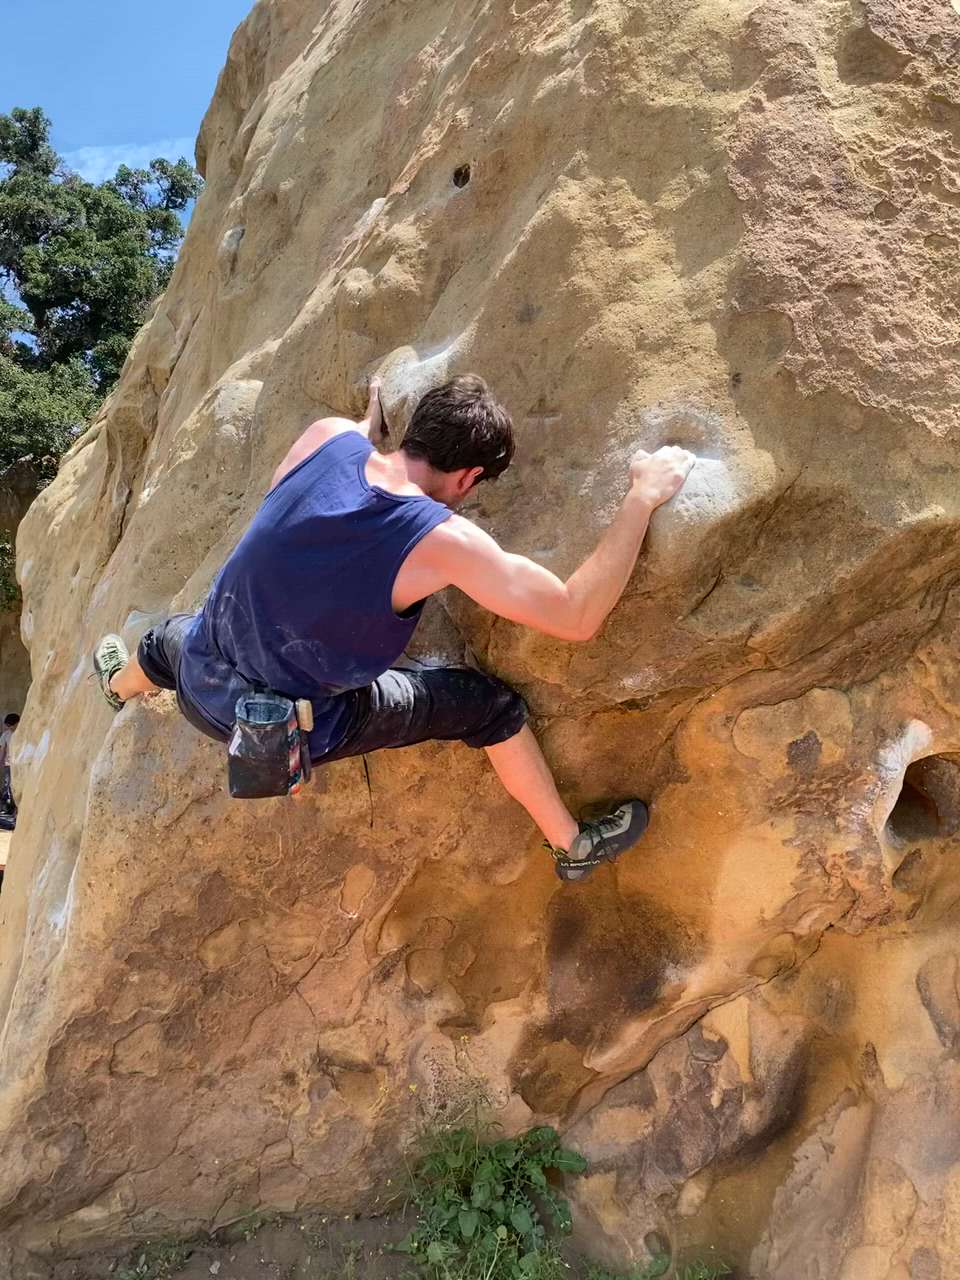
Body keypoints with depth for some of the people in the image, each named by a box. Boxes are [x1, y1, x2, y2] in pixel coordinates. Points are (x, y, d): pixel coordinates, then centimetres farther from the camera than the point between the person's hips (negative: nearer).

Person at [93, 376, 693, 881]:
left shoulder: (328, 436, -13)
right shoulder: (444, 540, -25)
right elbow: (577, 618, -23)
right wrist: (642, 499, -16)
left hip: (203, 688, 5)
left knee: (175, 633, 42)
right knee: (490, 704, 10)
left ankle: (121, 686, 79)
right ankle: (573, 844, 27)